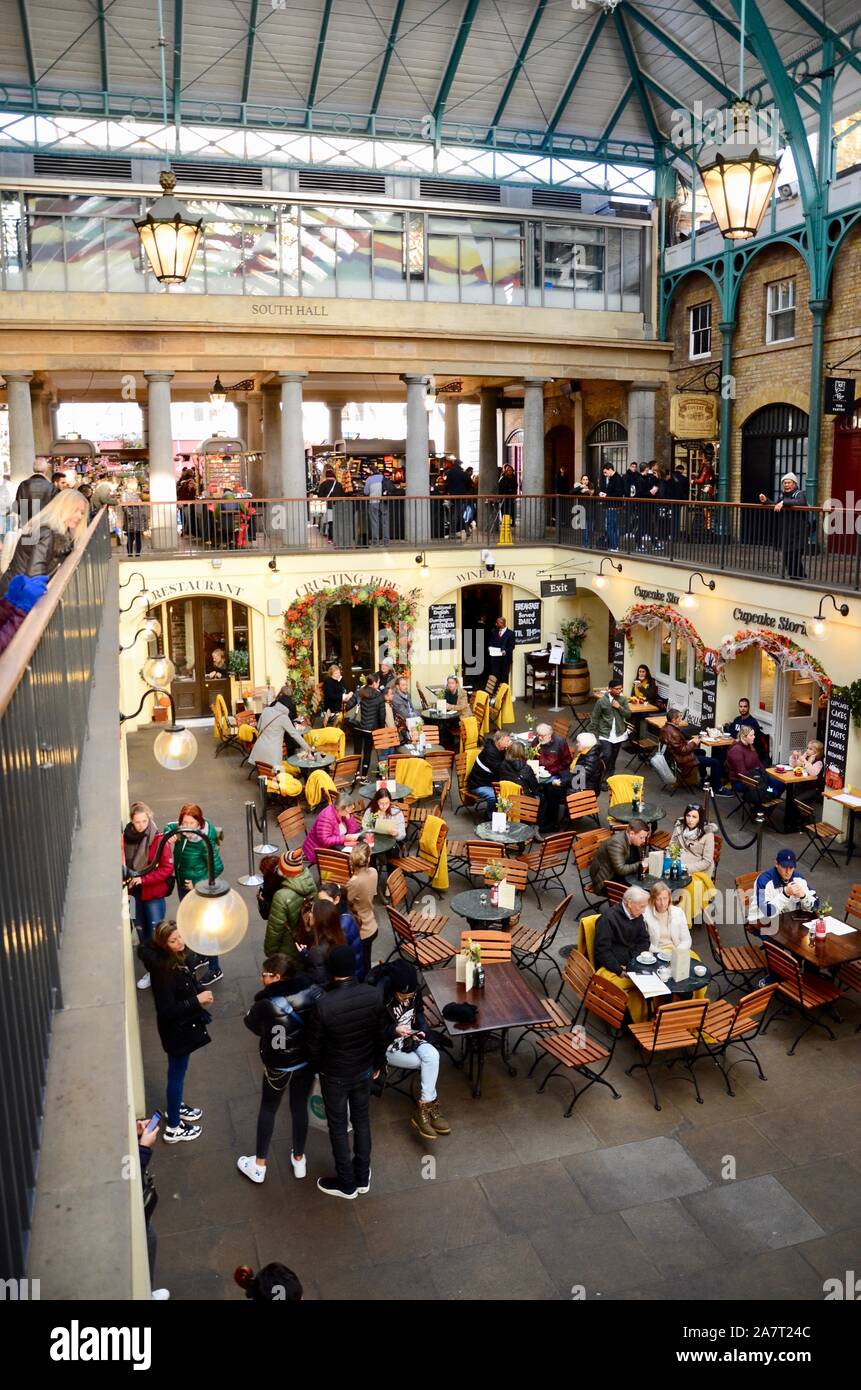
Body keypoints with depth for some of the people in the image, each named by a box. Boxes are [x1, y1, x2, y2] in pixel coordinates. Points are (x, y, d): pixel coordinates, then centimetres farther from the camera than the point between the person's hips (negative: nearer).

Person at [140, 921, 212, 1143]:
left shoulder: (177, 958, -5)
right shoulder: (163, 970, -31)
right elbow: (167, 1010, -30)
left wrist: (201, 995, -1)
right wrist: (197, 1000, -28)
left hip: (184, 1024, 8)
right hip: (176, 1029, -8)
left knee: (177, 1071, 27)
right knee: (177, 1073, 8)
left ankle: (175, 1107, 48)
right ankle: (173, 1128, 24)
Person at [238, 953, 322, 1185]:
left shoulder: (267, 1005, -28)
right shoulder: (314, 991, -19)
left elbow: (253, 1025, -7)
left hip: (278, 1066, -3)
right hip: (308, 1060, 3)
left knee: (268, 1109, 20)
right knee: (300, 1107, 23)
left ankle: (259, 1165, 34)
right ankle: (298, 1159, 39)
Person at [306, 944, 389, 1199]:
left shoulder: (323, 1005, -30)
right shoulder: (374, 996, -19)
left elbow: (314, 1046, -16)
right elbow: (382, 1035, -5)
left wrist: (316, 1068, 6)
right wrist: (378, 1064, 13)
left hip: (335, 1075, -4)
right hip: (364, 1070, 4)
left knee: (338, 1127, 17)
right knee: (362, 1120, 23)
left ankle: (346, 1184, 33)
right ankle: (363, 1177, 40)